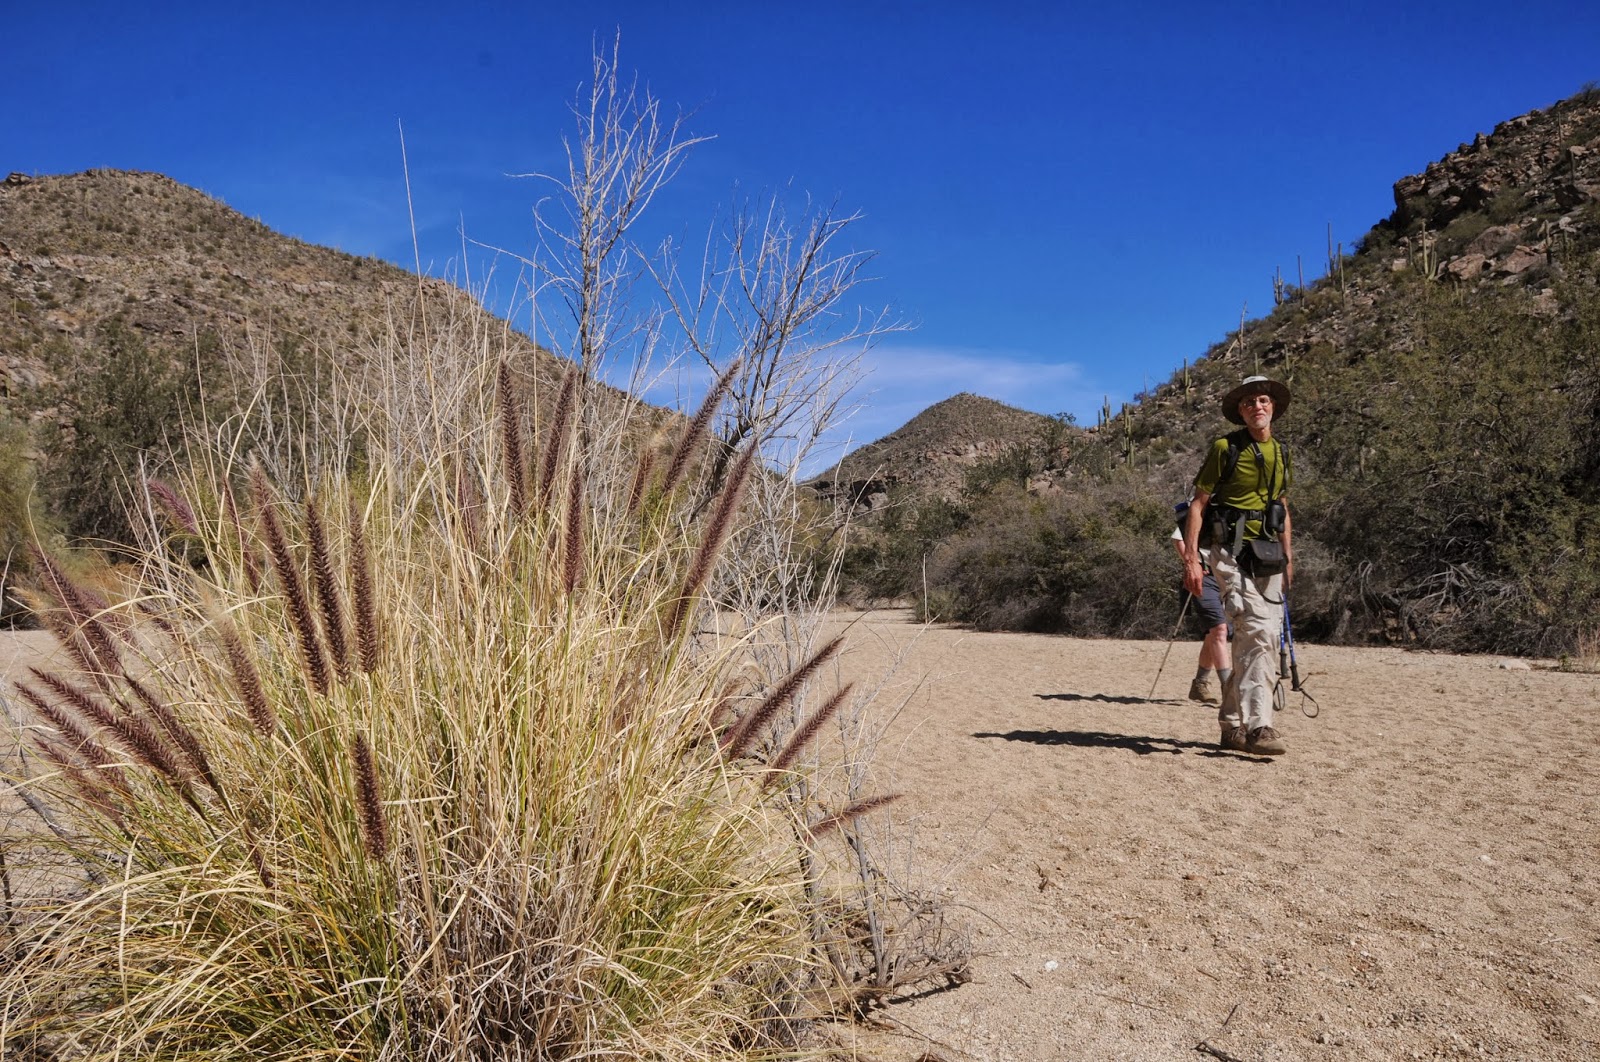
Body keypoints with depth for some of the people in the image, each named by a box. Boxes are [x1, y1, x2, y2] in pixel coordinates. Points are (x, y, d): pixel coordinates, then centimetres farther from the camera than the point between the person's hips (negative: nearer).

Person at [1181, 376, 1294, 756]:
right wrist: (1191, 559, -13)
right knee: (1258, 632, -20)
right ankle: (1257, 727, -21)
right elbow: (1197, 504, -5)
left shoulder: (1281, 453, 15)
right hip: (1232, 552, -7)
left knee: (1250, 641, 9)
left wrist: (1288, 559, 19)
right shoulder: (1225, 449, -4)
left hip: (1268, 556, 7)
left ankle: (1232, 725, 21)